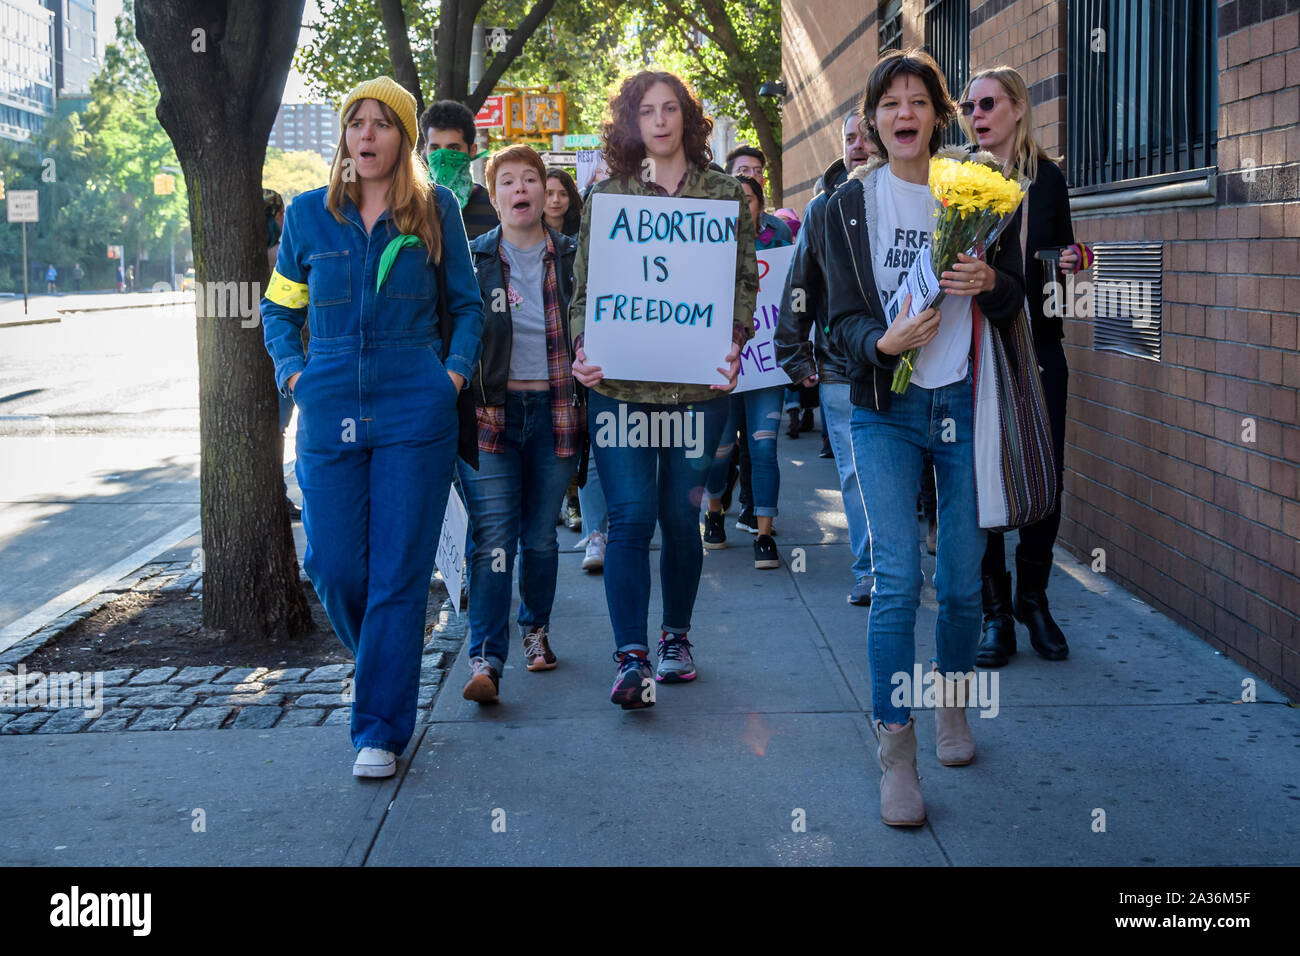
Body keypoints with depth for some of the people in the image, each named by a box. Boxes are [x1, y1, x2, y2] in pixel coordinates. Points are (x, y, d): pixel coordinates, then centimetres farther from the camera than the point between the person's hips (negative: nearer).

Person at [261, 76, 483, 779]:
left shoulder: (435, 210, 5)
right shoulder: (308, 214, 9)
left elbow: (466, 306, 13)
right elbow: (277, 307, 18)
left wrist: (455, 371, -1)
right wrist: (293, 371, 3)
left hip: (414, 413, -2)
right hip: (329, 415, 2)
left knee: (399, 573, -2)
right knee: (334, 567, 3)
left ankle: (381, 727, 7)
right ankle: (383, 663, 34)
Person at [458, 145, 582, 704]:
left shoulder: (574, 258, 5)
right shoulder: (471, 260, 3)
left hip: (554, 412, 1)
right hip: (491, 412, -1)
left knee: (540, 537, 11)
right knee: (493, 539, -9)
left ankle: (536, 630, 33)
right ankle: (485, 660, -11)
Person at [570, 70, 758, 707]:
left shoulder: (725, 194, 7)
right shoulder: (606, 195, 8)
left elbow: (745, 281, 6)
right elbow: (584, 286, 7)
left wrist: (733, 344, -10)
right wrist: (583, 350, -8)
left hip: (697, 383, 1)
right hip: (620, 384, 0)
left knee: (681, 516, 8)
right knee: (630, 516, -7)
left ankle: (675, 638, 24)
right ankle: (631, 656, -6)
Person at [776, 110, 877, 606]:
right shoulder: (823, 209, 9)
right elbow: (799, 287, 11)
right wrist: (796, 356, 7)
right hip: (839, 369, 2)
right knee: (854, 474, 4)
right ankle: (868, 571, 12)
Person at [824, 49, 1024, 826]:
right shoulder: (849, 204, 2)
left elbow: (1015, 300, 5)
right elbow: (844, 318, -1)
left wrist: (991, 283, -18)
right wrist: (884, 342, -23)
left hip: (965, 407, 1)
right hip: (887, 411, -1)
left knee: (964, 580, 8)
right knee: (898, 580, -11)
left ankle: (952, 703, 34)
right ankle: (896, 754, -1)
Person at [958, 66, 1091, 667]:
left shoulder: (1048, 178, 8)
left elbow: (1063, 255, 15)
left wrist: (1071, 262, -6)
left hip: (1038, 350, 2)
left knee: (1046, 479, 3)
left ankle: (1033, 599, 22)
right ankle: (995, 612, 12)